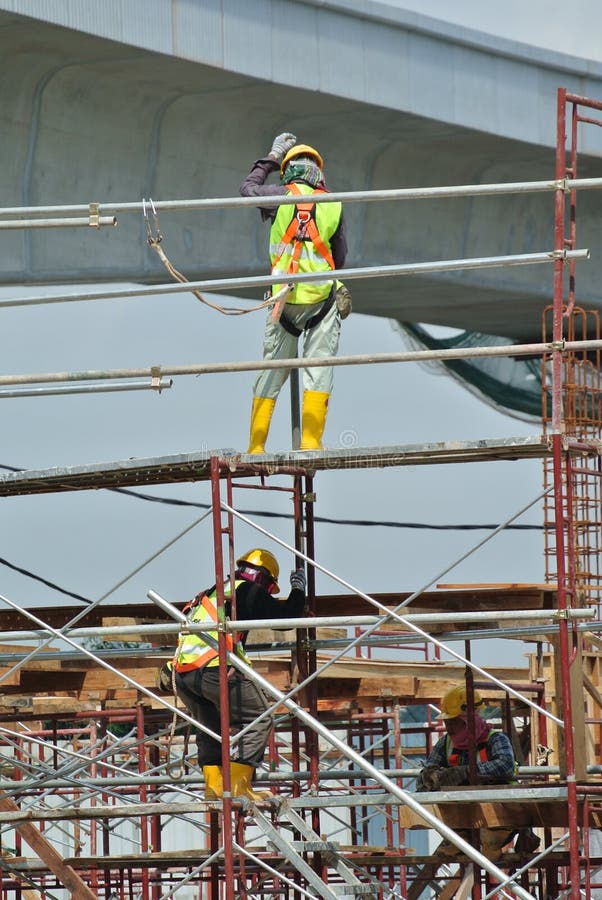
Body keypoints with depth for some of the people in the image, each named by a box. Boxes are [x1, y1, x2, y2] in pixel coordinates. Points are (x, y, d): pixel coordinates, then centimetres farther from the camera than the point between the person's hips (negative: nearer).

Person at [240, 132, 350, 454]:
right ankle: (311, 442, -5)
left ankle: (256, 445, 9)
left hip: (286, 300, 0)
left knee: (271, 373, 7)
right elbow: (340, 257, 13)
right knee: (319, 369, 2)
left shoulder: (283, 196, 0)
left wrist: (272, 158, 31)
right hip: (324, 299, 0)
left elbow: (248, 188, 20)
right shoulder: (333, 206, 4)